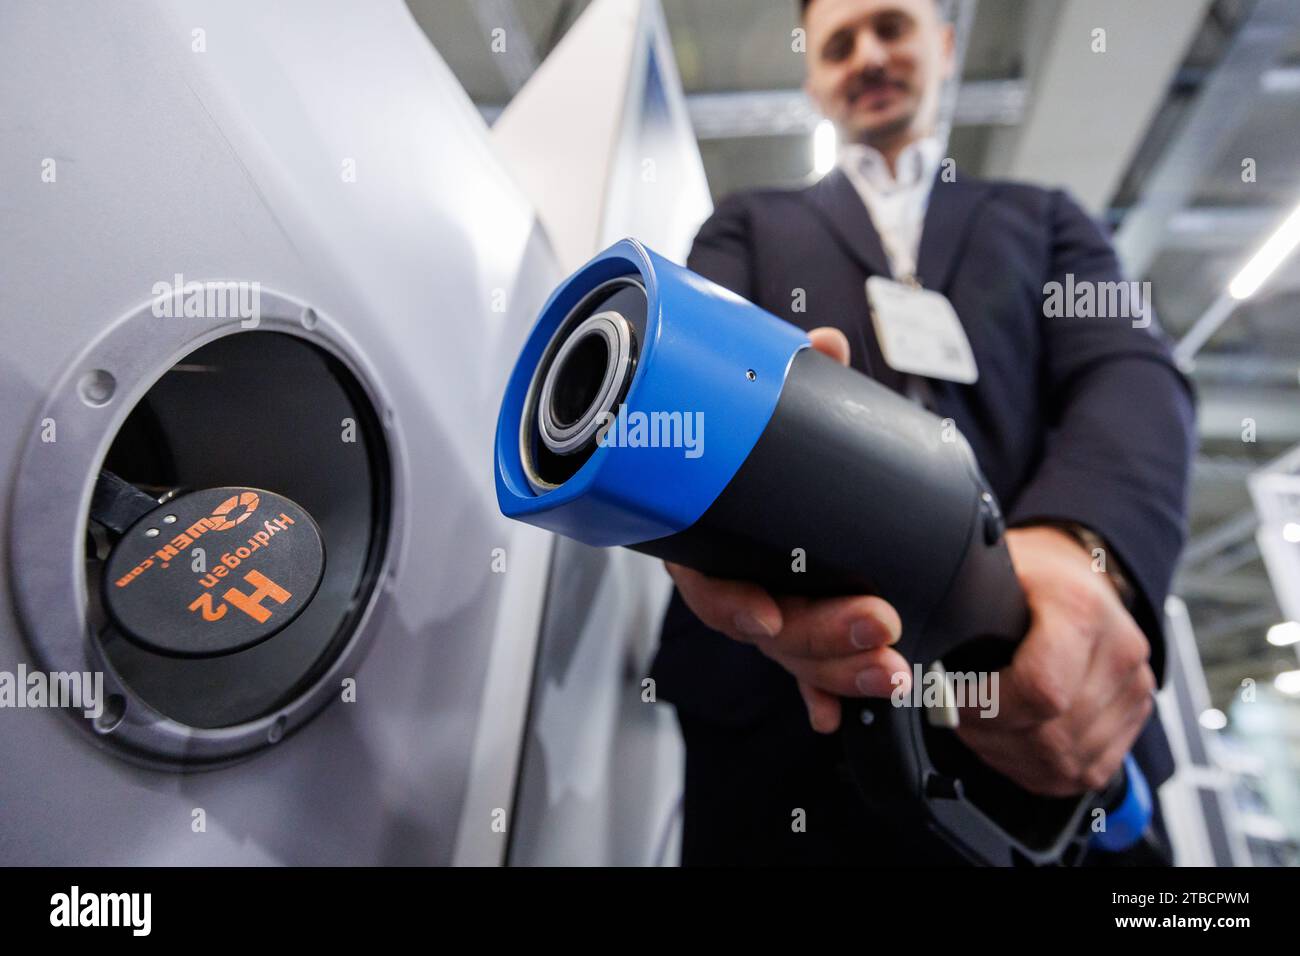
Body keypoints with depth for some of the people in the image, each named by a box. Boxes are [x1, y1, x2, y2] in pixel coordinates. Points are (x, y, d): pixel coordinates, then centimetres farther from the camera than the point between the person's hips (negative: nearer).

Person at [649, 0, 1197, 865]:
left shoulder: (1045, 221, 19)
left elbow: (1130, 371, 1)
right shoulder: (749, 225, 18)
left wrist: (1085, 550, -22)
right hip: (779, 688, -1)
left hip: (1044, 686, 2)